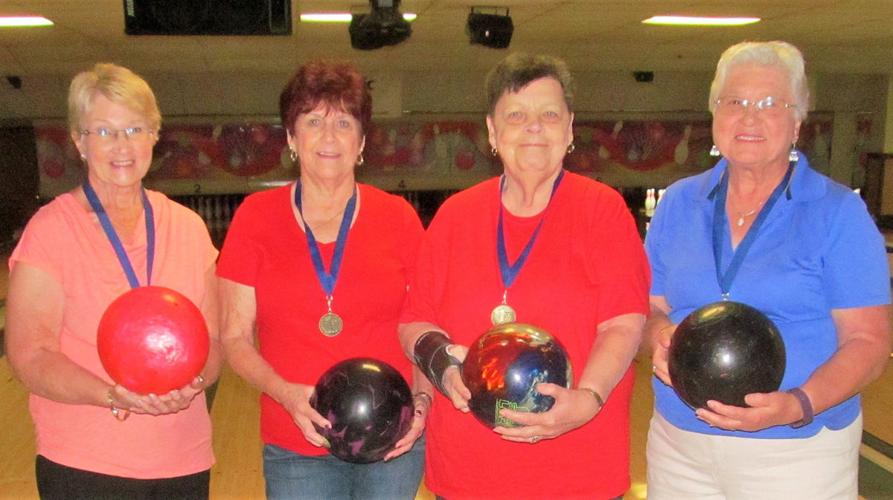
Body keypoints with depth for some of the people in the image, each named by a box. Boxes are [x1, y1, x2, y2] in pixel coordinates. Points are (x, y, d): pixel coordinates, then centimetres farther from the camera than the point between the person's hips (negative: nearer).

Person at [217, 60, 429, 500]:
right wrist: (285, 393, -15)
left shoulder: (398, 217, 0)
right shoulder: (256, 218, 0)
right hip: (296, 447, 0)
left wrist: (421, 401, -11)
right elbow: (235, 338, 1)